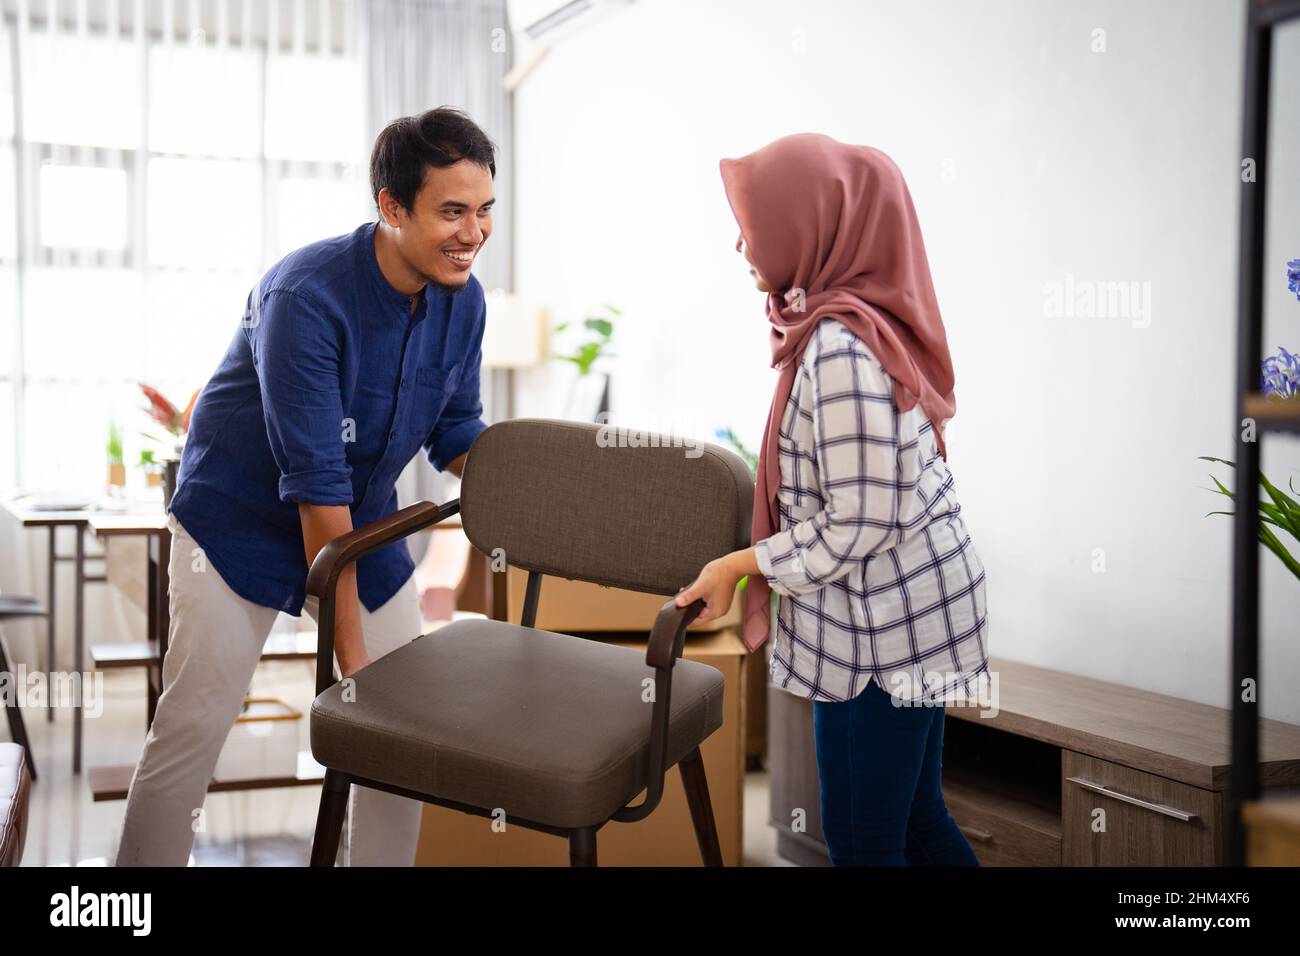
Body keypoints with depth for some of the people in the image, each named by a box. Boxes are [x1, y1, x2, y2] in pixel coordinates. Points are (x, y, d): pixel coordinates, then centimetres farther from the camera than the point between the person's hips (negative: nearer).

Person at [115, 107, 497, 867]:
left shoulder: (463, 301, -9)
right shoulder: (308, 297, -29)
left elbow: (458, 435, 5)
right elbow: (315, 483, -29)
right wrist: (350, 651, -27)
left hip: (363, 519, 6)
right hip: (242, 519, -6)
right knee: (193, 729, -5)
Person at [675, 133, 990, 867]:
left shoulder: (840, 347, -23)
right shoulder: (859, 320, 7)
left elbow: (857, 526, -23)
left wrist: (739, 566, -11)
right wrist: (769, 587, 17)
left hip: (884, 619, -10)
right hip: (907, 611, 10)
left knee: (862, 839, 3)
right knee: (913, 819, 20)